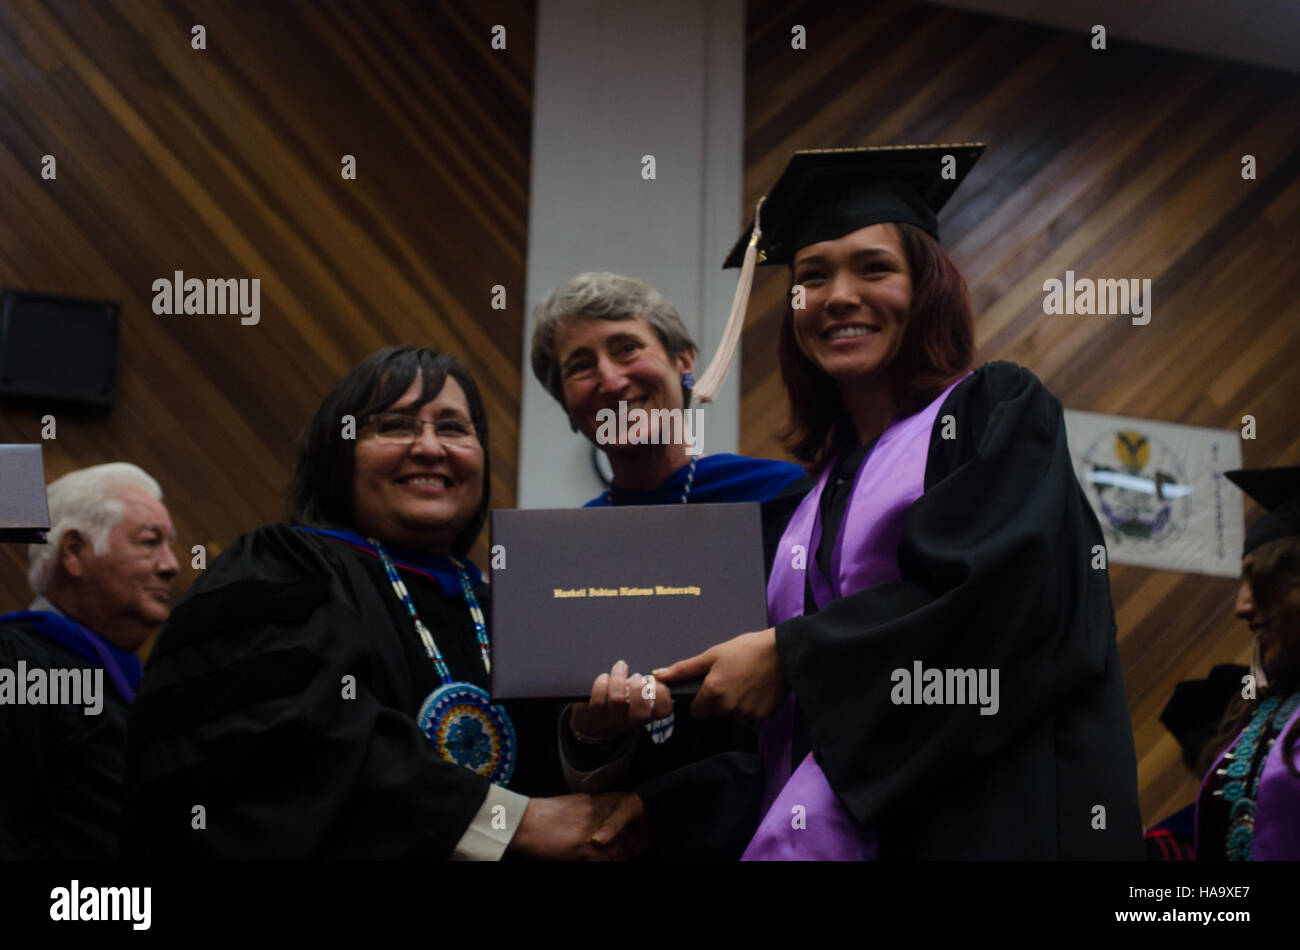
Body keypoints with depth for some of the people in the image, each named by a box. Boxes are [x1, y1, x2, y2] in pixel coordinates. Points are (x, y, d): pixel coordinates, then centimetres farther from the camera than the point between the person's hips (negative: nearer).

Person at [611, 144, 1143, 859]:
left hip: (982, 823, -5)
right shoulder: (819, 497, 18)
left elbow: (984, 592, -14)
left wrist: (788, 656, -10)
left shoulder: (999, 411, 2)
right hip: (829, 829, 5)